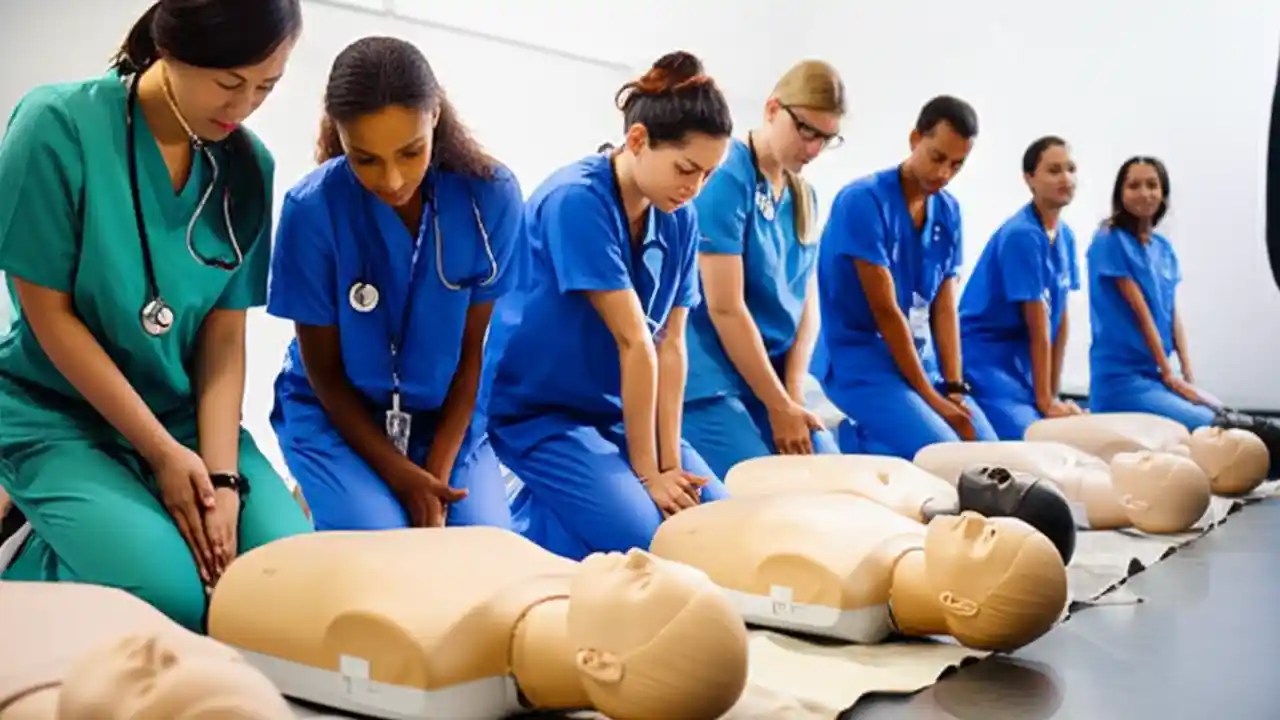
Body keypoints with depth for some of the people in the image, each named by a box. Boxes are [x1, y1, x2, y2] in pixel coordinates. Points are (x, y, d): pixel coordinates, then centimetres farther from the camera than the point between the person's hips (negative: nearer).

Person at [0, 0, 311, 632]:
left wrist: (223, 474, -15)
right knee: (171, 596, -26)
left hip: (186, 412, 5)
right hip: (56, 414, -4)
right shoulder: (59, 125, -17)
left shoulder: (248, 167, -3)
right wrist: (160, 452, -15)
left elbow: (225, 334, -3)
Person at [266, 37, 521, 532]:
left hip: (445, 414, 2)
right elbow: (324, 372, -10)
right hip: (334, 411, -1)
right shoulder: (313, 207, -21)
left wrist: (438, 472, -11)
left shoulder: (492, 195, -17)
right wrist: (402, 476, -15)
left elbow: (471, 350, -7)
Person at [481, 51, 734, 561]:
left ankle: (559, 502, 11)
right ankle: (528, 524, 2)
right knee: (645, 537, -23)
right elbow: (633, 342, -23)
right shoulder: (577, 200, -22)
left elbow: (670, 345, -3)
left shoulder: (680, 220, 0)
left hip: (616, 407, 7)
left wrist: (671, 461, -10)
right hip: (537, 408, -7)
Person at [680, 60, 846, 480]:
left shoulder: (804, 197, 9)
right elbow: (725, 308, -18)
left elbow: (806, 303, 8)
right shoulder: (724, 178, -14)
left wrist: (793, 395, -5)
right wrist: (778, 406, -13)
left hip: (773, 374, 7)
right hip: (711, 380, -7)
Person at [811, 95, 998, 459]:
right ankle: (858, 441, 0)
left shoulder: (948, 211, 7)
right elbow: (885, 309, -17)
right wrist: (930, 398, -16)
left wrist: (954, 387, -7)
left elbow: (944, 305, 5)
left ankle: (868, 435, 8)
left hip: (922, 358, 8)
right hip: (862, 358, -7)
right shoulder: (863, 200, -15)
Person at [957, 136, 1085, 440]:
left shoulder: (1066, 236, 9)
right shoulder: (1021, 235, -18)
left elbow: (1059, 322, 9)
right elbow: (1038, 328, -16)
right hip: (985, 359, -9)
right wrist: (1045, 402, -14)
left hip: (1022, 362, 9)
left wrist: (1054, 395, 6)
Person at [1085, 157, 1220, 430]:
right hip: (1122, 377, -8)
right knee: (1206, 427, -18)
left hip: (1157, 373, 8)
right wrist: (1169, 375, -11)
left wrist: (1188, 373, 0)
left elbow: (1172, 313, 10)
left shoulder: (1163, 247, 12)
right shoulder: (1110, 241, -11)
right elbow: (1140, 312, -12)